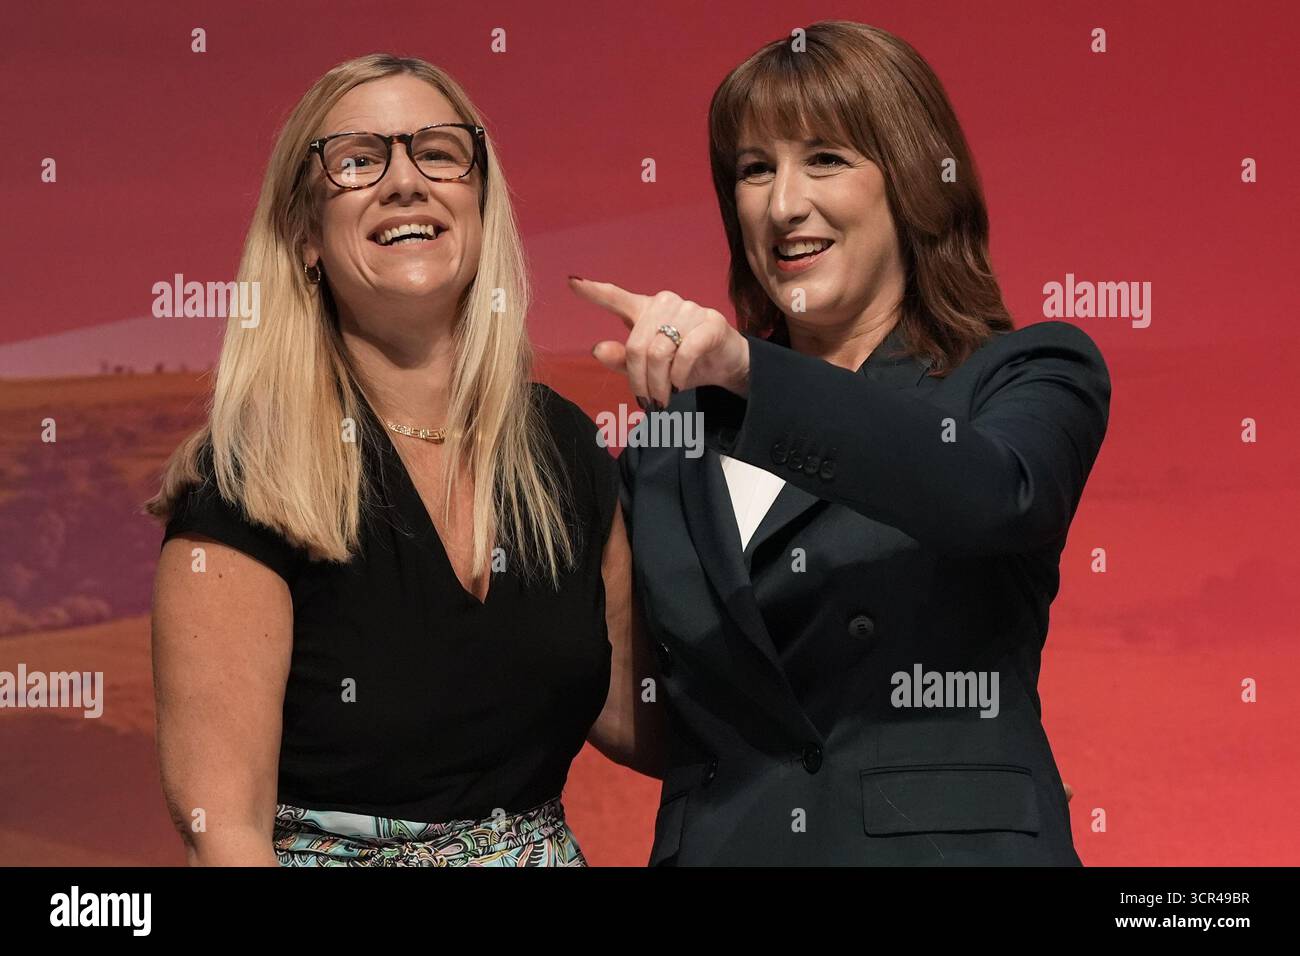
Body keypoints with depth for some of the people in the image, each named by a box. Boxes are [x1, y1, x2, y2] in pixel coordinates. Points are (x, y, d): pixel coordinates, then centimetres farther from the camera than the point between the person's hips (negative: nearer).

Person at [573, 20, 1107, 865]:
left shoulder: (1028, 376, 0)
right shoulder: (678, 421, 9)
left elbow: (994, 495, -23)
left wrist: (748, 372, -32)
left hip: (951, 837, -3)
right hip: (712, 838, 3)